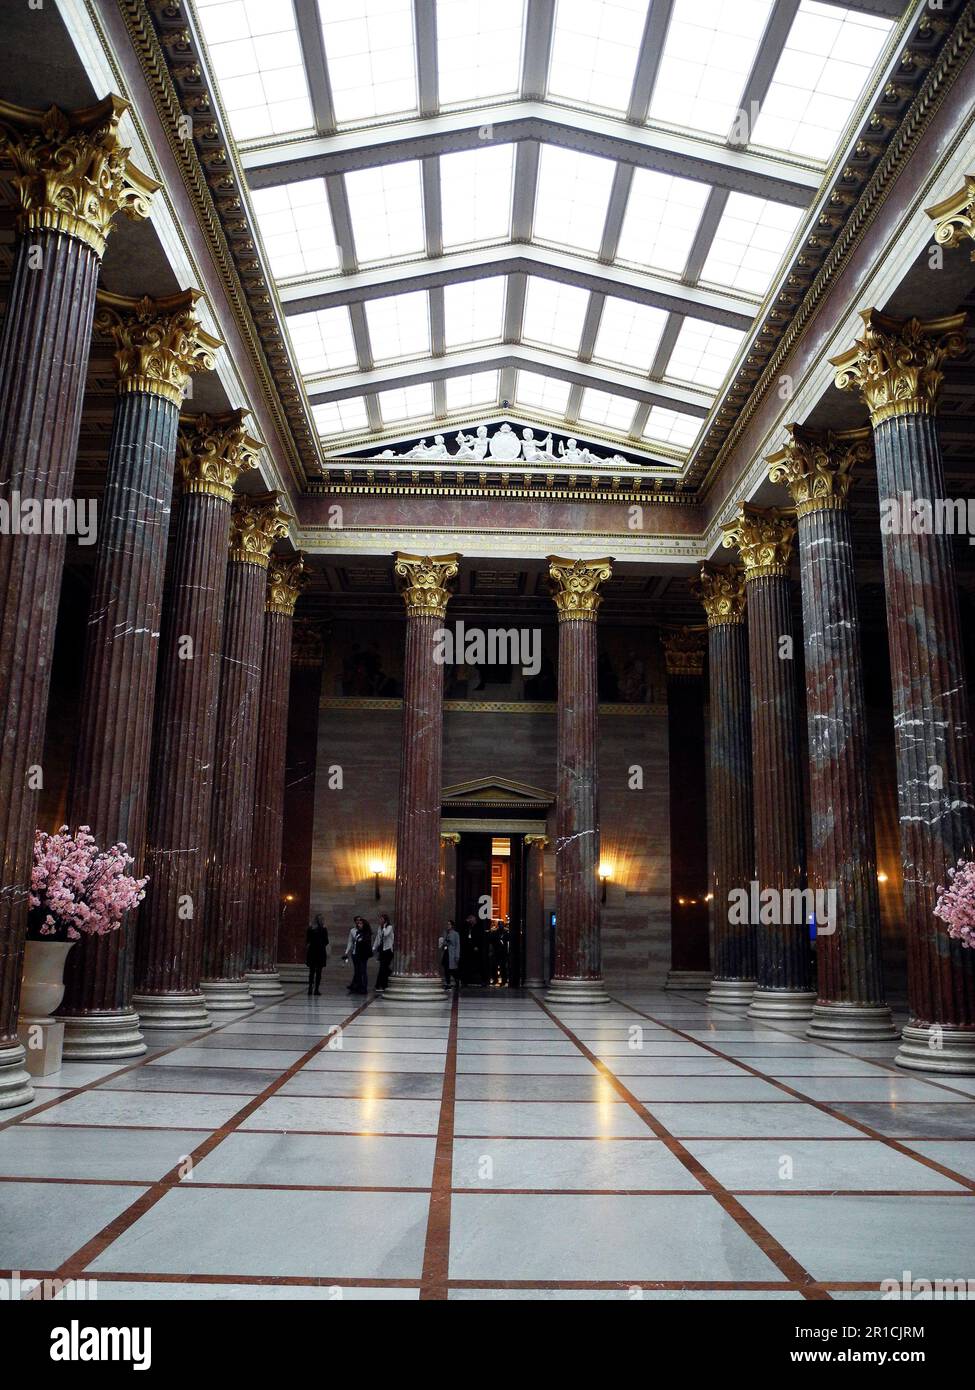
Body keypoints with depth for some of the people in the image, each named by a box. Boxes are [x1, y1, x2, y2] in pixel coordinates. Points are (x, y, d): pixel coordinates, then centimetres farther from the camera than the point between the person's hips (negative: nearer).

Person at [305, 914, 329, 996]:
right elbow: (326, 941, -4)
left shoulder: (310, 929, 1)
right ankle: (316, 989, -1)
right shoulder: (323, 929, -7)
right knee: (319, 972, 2)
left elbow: (307, 941, 1)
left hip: (312, 951, 3)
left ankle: (310, 989, 5)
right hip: (321, 951, -3)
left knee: (311, 971, 10)